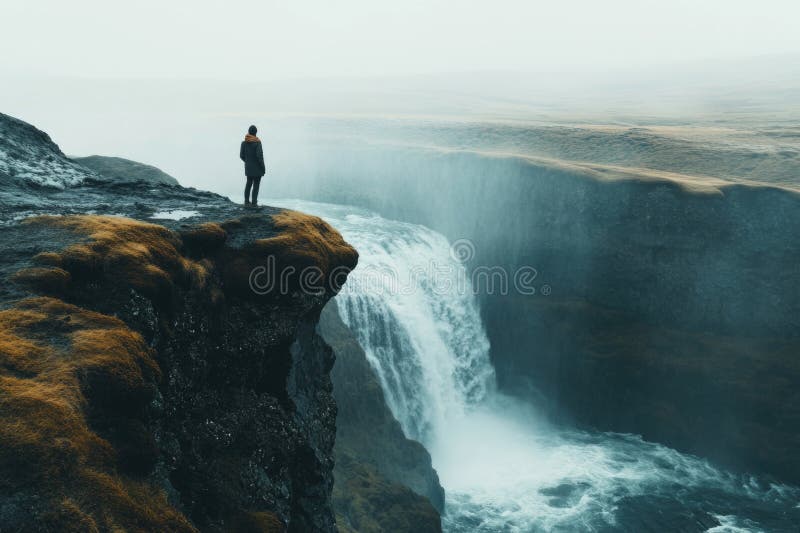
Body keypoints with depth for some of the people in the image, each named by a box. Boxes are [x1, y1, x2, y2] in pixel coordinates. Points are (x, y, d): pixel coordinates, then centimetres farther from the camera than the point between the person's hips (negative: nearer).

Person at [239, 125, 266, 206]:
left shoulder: (244, 142, -1)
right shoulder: (257, 142, -16)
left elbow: (241, 155, 3)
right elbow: (260, 156, -22)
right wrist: (263, 167, -11)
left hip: (248, 168, 5)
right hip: (257, 168, -5)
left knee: (249, 183, 19)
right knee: (256, 185, 2)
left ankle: (246, 201, 22)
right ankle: (254, 203, 3)